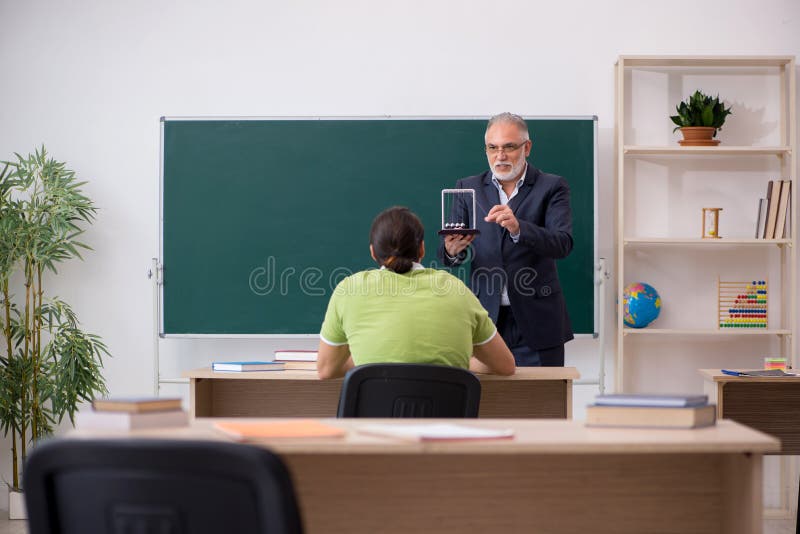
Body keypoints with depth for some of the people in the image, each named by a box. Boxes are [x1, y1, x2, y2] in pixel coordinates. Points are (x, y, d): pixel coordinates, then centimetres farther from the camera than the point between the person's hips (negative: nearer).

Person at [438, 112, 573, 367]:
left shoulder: (551, 187, 2)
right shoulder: (469, 188, 9)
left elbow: (562, 243, -13)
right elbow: (446, 256, 3)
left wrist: (518, 228, -31)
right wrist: (452, 250, -22)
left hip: (535, 324, -2)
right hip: (484, 319, 2)